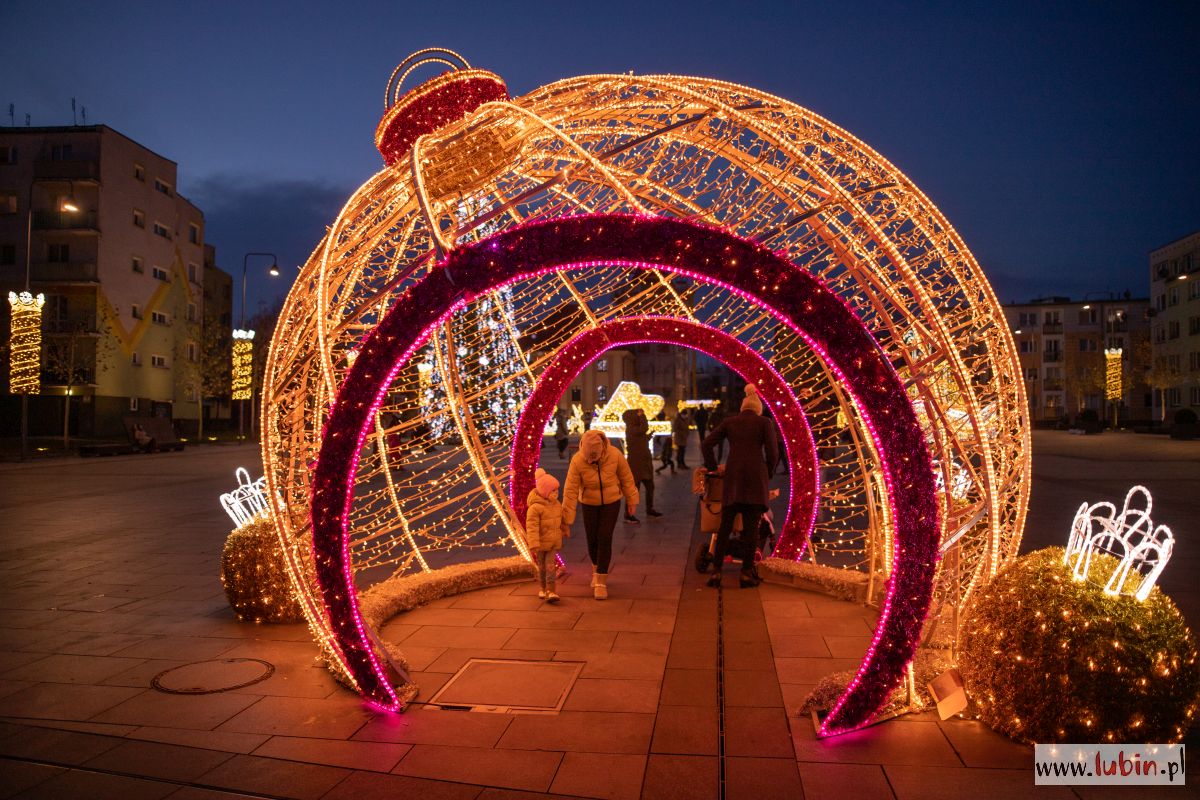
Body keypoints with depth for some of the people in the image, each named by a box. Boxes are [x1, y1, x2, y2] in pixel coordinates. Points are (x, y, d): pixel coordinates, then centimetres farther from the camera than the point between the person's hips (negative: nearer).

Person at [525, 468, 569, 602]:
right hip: (540, 543, -4)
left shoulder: (557, 505, 3)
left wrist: (565, 531, 28)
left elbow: (561, 521, 19)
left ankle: (551, 591, -4)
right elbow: (531, 527, -23)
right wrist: (533, 544, -28)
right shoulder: (535, 508, -19)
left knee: (550, 567, -4)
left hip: (553, 543, 4)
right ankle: (544, 589, 29)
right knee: (542, 567, 12)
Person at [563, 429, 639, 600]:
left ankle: (601, 582, -2)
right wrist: (567, 519, -19)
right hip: (589, 503, 1)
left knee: (604, 539, -8)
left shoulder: (614, 455, -25)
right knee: (592, 539, 6)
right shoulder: (577, 461, -26)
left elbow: (626, 478, -9)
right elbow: (570, 490, -21)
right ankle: (597, 568, 36)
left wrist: (632, 502, 0)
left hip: (611, 502, -1)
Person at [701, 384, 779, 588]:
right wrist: (767, 474, 12)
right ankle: (746, 573, 4)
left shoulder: (729, 422, 12)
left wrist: (713, 468, 18)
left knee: (724, 527, 6)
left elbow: (706, 444, 8)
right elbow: (772, 452, -2)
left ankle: (716, 571, 5)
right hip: (756, 476, -2)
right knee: (750, 528, 3)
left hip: (733, 476, 2)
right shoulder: (764, 422, 6)